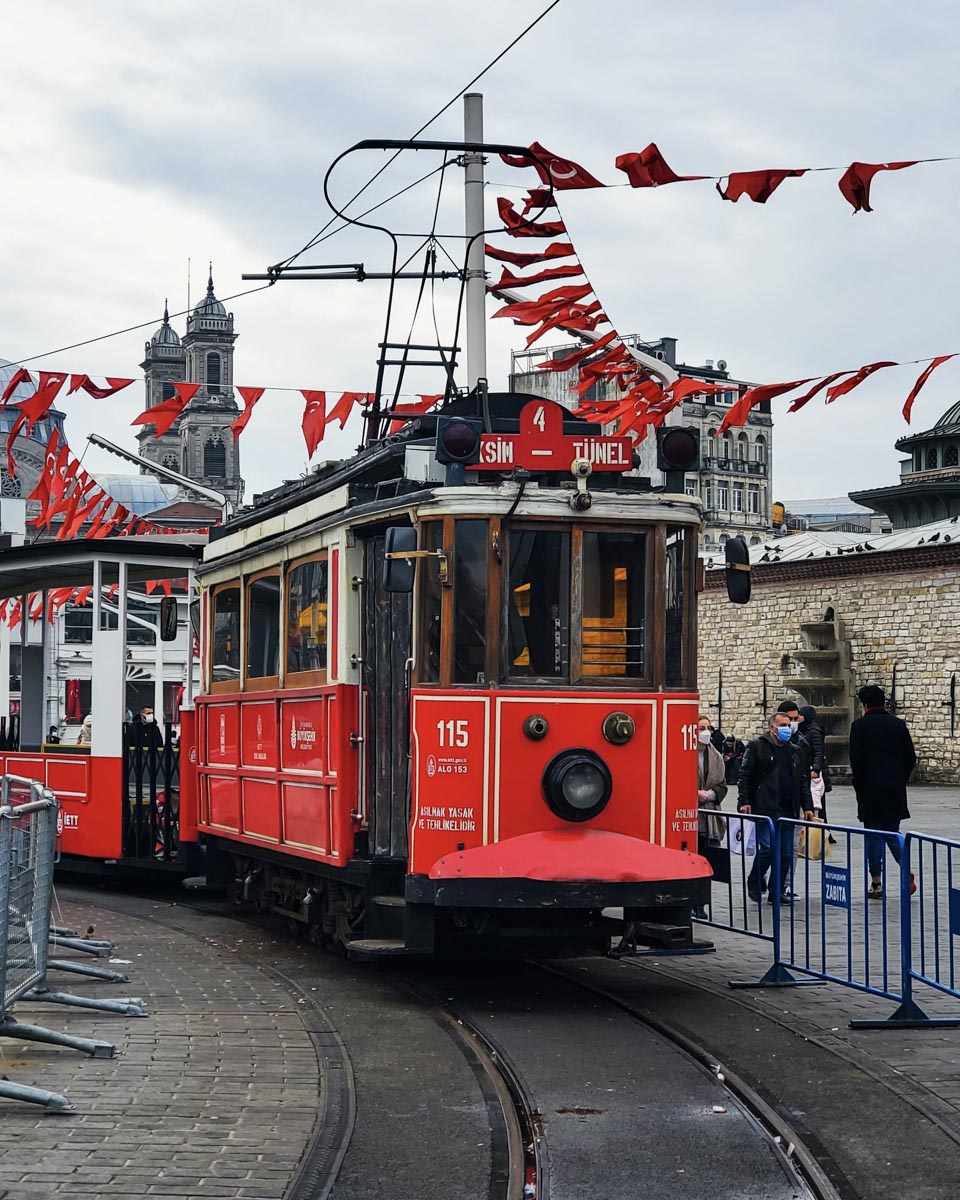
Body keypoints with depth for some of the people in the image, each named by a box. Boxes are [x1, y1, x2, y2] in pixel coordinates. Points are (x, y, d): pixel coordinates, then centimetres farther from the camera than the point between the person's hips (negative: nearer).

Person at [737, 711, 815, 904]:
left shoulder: (795, 751, 18)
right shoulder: (756, 747, 2)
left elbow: (803, 781, 21)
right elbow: (744, 775, -2)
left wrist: (807, 806, 13)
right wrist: (743, 801, -12)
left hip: (788, 810, 5)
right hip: (764, 809, -5)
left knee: (786, 852, 3)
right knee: (767, 847, -13)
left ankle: (777, 891, 12)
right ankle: (755, 882, 11)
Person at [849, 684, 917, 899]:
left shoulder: (860, 726, -6)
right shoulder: (898, 724, 5)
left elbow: (856, 760, -10)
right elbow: (911, 758, 6)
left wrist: (859, 785, 2)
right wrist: (900, 779, 15)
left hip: (870, 790, -4)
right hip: (895, 790, 4)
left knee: (873, 836, 2)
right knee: (893, 833, 14)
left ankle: (877, 883, 3)